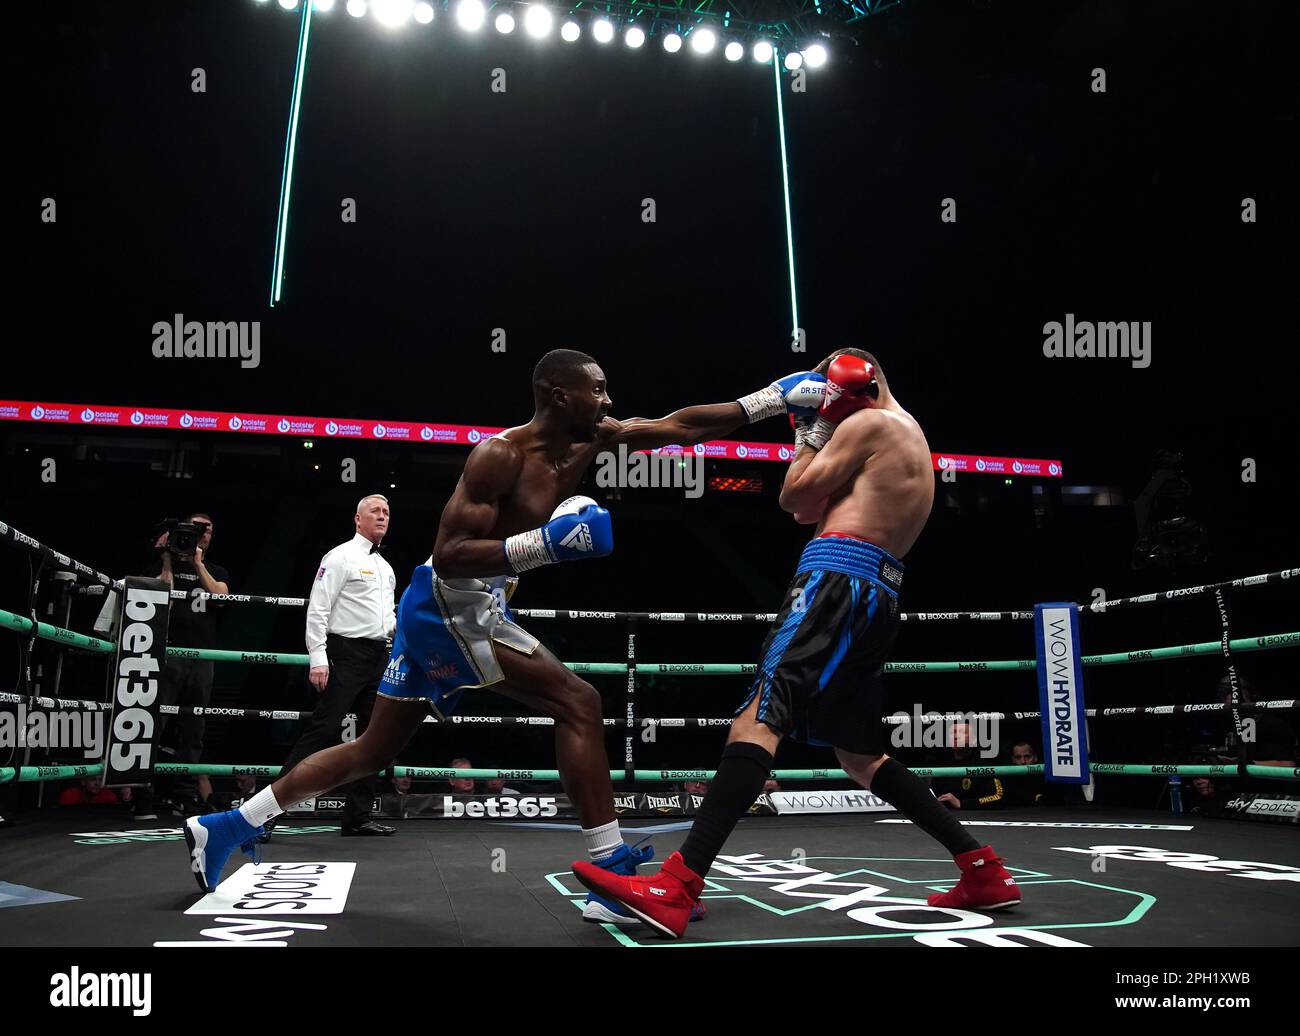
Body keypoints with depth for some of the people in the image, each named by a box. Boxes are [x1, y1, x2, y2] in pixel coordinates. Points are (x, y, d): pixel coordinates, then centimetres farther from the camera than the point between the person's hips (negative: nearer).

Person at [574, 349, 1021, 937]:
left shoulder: (869, 424, 0)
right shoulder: (913, 442, 29)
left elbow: (796, 498, 3)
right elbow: (815, 508, 28)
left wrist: (812, 437, 17)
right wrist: (815, 434, 22)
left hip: (838, 581, -10)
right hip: (878, 599, 10)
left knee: (758, 718, -21)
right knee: (861, 756, 17)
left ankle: (676, 889, -32)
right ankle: (983, 870, 17)